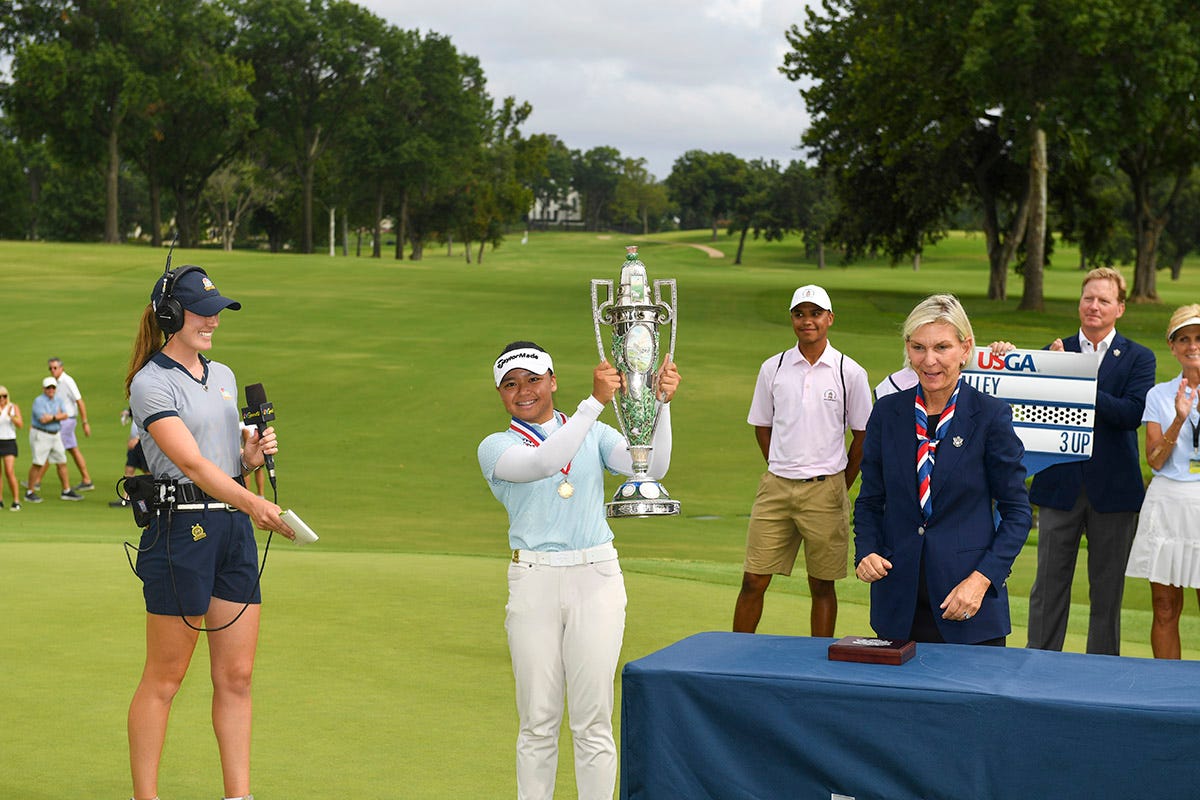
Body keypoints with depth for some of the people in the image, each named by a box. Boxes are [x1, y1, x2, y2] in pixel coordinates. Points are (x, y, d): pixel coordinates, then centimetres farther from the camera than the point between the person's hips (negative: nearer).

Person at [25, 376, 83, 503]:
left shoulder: (58, 400, 9)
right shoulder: (38, 401, -12)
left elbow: (65, 415, -3)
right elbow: (43, 419, -23)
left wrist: (51, 417, -18)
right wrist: (57, 415, -8)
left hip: (55, 435, 7)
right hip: (40, 435, -7)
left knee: (62, 462, 8)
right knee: (37, 463, -8)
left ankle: (67, 491, 16)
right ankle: (30, 493, -1)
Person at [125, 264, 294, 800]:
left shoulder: (223, 376, 16)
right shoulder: (150, 383, -8)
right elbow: (191, 461, -21)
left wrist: (252, 456, 2)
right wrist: (252, 503, -33)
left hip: (235, 531, 7)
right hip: (181, 529, -7)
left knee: (236, 677, 6)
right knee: (164, 678, 0)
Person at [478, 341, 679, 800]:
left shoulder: (595, 435, 10)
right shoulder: (496, 448, 2)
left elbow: (651, 467, -6)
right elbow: (542, 463, -20)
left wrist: (661, 402, -19)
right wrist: (596, 401, -26)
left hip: (597, 579, 1)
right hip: (534, 585, -1)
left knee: (593, 721, 1)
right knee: (538, 720, 4)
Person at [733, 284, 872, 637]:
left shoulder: (850, 373, -1)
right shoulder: (773, 368, 6)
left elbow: (862, 435, 6)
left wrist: (840, 486, 6)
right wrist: (782, 468, 11)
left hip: (825, 491, -2)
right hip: (775, 488, 2)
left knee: (822, 585, 5)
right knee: (753, 580, 0)